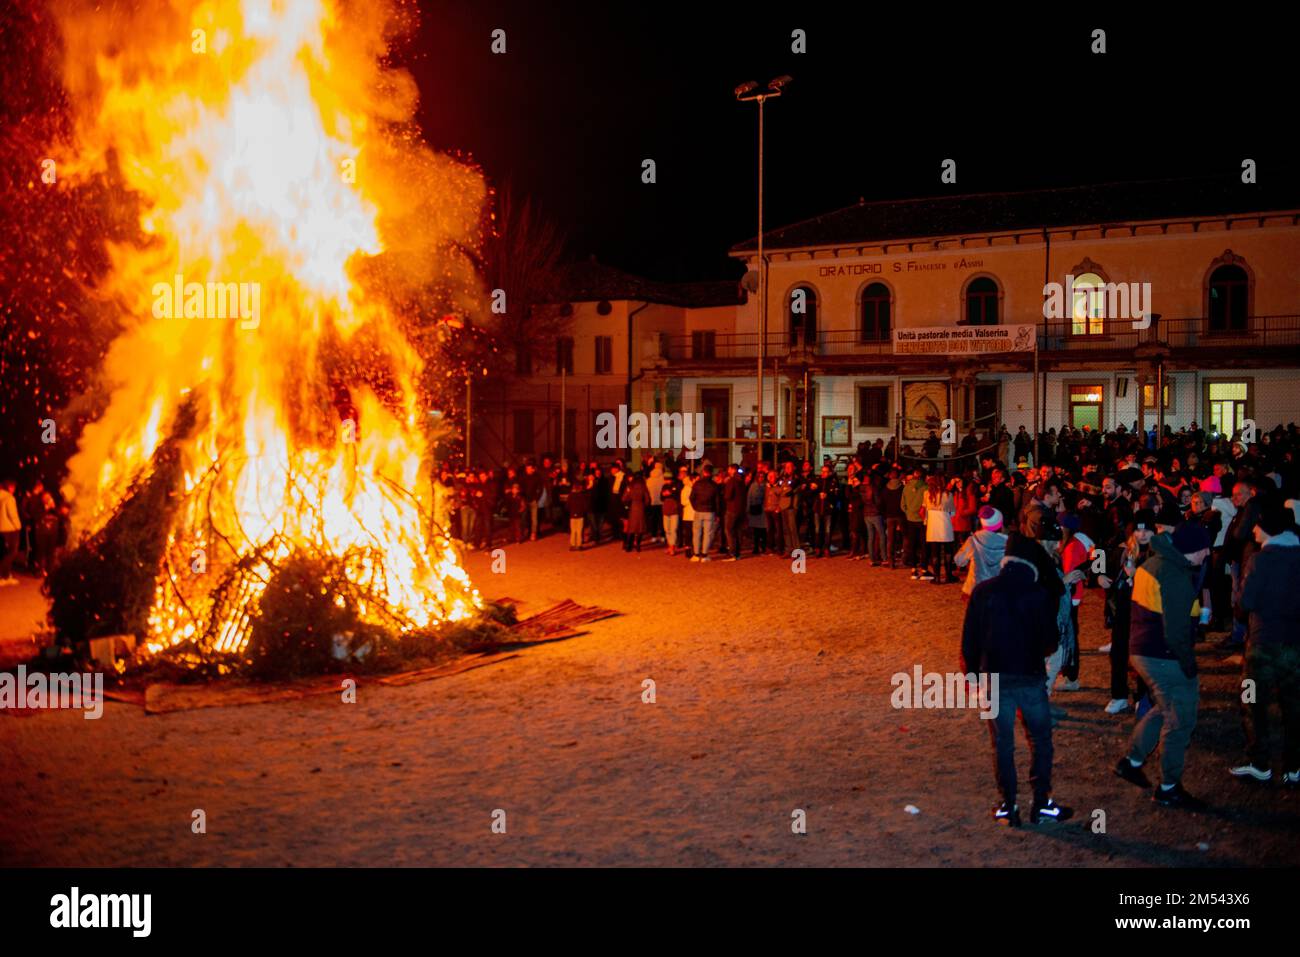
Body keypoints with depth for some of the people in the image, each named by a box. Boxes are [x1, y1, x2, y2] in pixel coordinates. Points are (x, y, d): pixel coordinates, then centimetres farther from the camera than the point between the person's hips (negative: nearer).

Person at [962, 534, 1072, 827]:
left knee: (1002, 744, 10)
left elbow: (969, 638, 0)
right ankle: (1041, 803, 15)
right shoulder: (1039, 595, -8)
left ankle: (1009, 807, 14)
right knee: (1041, 739, 14)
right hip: (1031, 678, -1)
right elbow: (1051, 641, -1)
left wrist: (972, 672, 12)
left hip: (995, 677, 1)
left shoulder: (983, 591, -4)